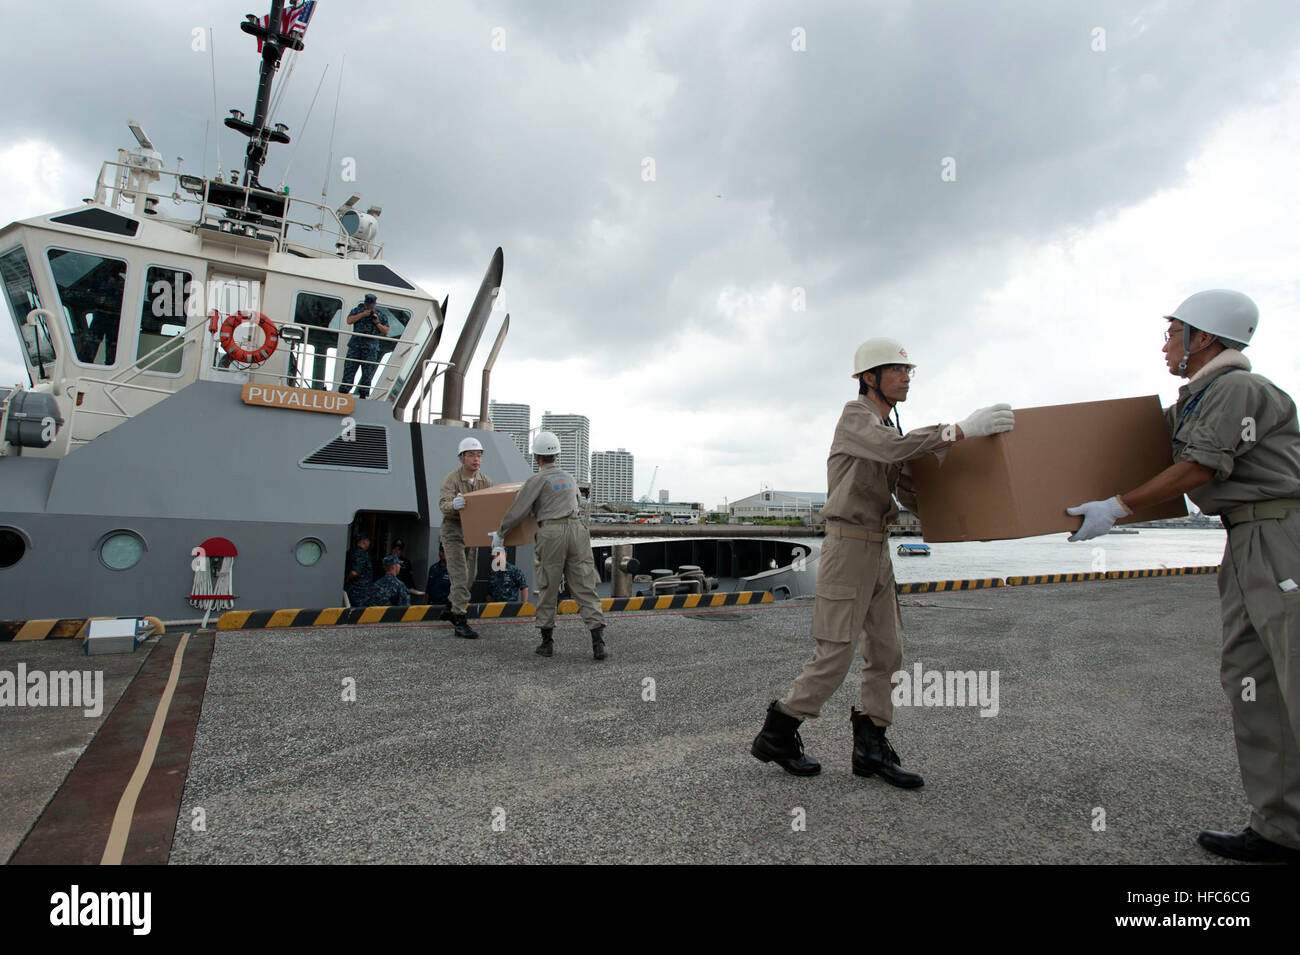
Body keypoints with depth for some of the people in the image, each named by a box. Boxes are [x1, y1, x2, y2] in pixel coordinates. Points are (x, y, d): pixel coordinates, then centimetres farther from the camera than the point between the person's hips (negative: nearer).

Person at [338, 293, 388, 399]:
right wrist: (362, 314, -9)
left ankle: (363, 394, 4)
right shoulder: (358, 310, 12)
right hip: (355, 344, 0)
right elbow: (349, 321, -3)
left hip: (371, 348, 0)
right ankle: (343, 392, 1)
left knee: (368, 372, -2)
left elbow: (386, 331, 8)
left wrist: (377, 323, -6)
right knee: (349, 368, -2)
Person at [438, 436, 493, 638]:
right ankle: (460, 622, -8)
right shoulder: (451, 479, -15)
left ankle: (451, 605, 37)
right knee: (460, 575, -11)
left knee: (470, 574, 14)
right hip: (453, 530, -6)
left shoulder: (485, 481, 2)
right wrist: (454, 504, -52)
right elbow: (443, 504, -29)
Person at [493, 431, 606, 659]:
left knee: (548, 589, 10)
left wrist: (499, 534, 16)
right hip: (576, 529, 4)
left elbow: (517, 512, 1)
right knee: (585, 588, 1)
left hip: (551, 533, -4)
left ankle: (547, 642, 18)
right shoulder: (569, 478, 22)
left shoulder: (536, 480, 2)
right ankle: (598, 643, -7)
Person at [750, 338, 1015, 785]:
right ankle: (776, 734, 8)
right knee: (835, 652, -7)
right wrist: (962, 429, -31)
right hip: (848, 546, -9)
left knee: (886, 651, 7)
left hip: (877, 550, 9)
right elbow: (896, 447, -30)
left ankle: (870, 748, 17)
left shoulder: (888, 427, 19)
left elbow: (911, 496, 17)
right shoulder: (855, 416, -8)